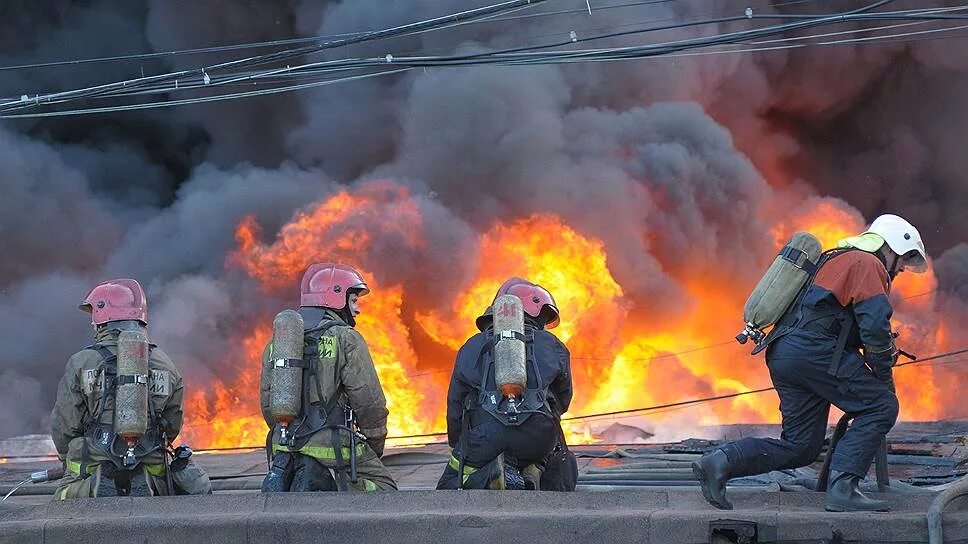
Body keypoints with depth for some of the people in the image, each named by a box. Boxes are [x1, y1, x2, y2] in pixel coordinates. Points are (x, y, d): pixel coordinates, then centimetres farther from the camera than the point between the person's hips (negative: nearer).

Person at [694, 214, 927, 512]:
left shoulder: (837, 260, 34)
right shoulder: (867, 264, 2)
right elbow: (875, 326, -9)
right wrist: (884, 379, 1)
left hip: (782, 353, 10)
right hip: (813, 348, -10)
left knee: (799, 448, 7)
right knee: (881, 406, -7)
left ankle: (721, 461, -5)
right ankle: (841, 488, -17)